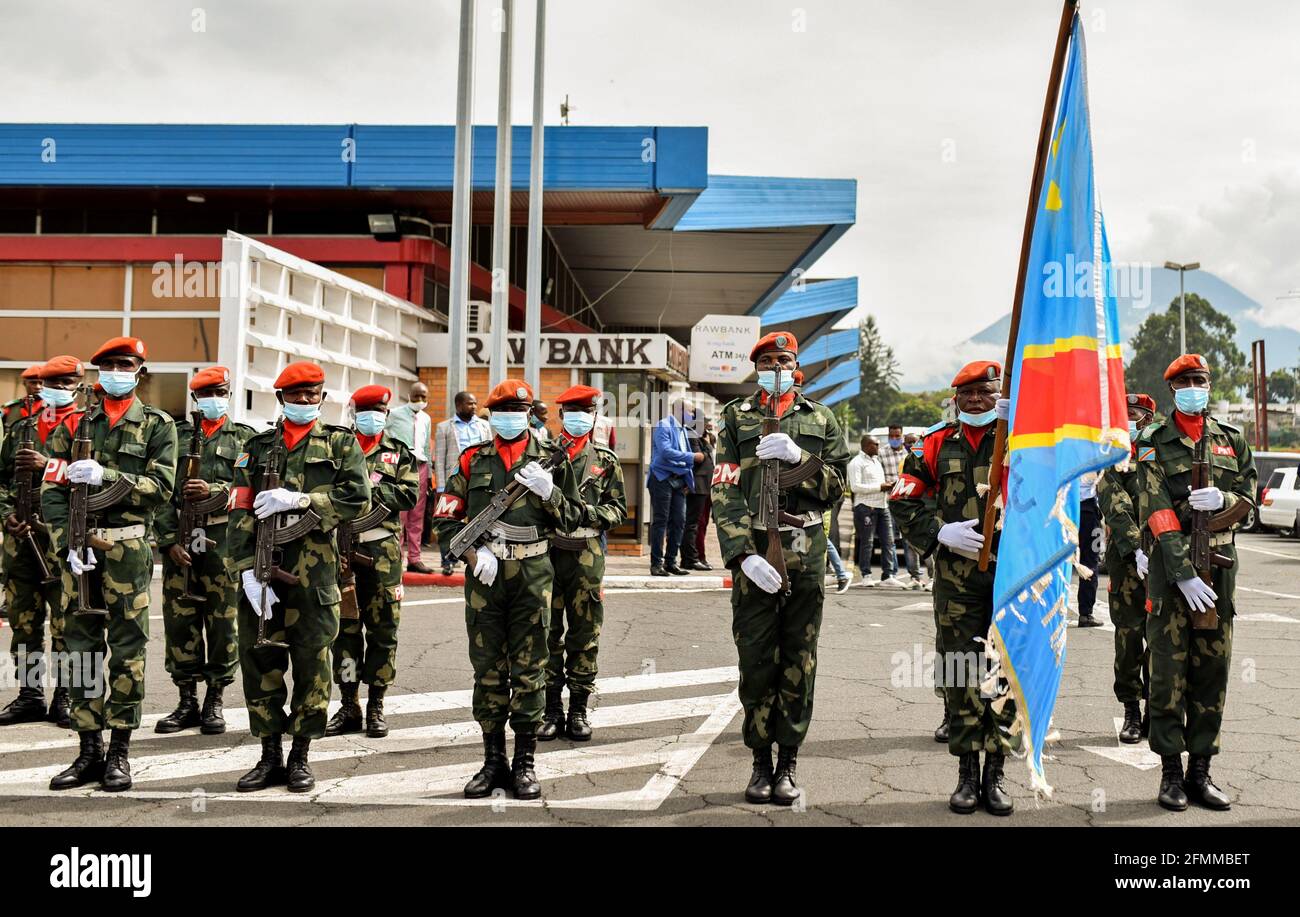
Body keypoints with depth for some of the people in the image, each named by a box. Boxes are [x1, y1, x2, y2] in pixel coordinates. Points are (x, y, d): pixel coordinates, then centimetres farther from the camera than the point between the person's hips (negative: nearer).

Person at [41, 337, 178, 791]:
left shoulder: (157, 425, 5)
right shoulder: (75, 424, 12)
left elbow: (162, 487, -6)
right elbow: (52, 489, 6)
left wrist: (106, 476, -17)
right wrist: (69, 543, -6)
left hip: (129, 547, -3)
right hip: (79, 545, 3)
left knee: (127, 649, 0)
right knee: (81, 647, 5)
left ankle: (119, 751, 8)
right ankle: (89, 750, 13)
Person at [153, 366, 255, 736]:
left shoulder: (244, 437, 9)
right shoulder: (176, 435, 12)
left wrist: (215, 492, -16)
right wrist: (169, 538, -5)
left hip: (224, 538, -2)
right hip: (179, 538, 2)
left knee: (223, 620, 0)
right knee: (179, 619, 3)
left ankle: (216, 701, 10)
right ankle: (187, 701, 13)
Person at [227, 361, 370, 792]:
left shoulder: (341, 443, 7)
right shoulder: (258, 447, 12)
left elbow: (356, 498, -7)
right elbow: (240, 513, 4)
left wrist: (297, 499, -15)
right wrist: (247, 570, -7)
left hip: (314, 570, -2)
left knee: (311, 664, 3)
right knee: (260, 662, 5)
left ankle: (300, 756, 15)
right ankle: (270, 755, 17)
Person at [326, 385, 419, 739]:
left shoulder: (398, 452, 10)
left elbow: (409, 495, -2)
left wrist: (371, 489, -14)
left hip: (383, 552, 0)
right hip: (343, 548, 0)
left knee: (382, 630, 3)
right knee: (344, 628, 5)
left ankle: (375, 706, 12)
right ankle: (349, 706, 14)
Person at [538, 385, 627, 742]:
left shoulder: (605, 461, 10)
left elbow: (618, 509, 7)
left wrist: (590, 512, -10)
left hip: (587, 556, 1)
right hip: (547, 552, -1)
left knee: (585, 636, 5)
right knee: (548, 635, 3)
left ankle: (578, 711, 15)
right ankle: (551, 710, 12)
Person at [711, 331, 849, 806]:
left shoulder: (818, 417, 13)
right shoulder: (736, 416, 8)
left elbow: (837, 483, 5)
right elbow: (724, 491, -2)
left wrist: (797, 456, -12)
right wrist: (744, 554, -13)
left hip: (806, 553, 1)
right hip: (753, 553, -1)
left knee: (799, 661, 4)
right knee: (756, 661, 1)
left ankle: (788, 764, 13)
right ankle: (761, 762, 14)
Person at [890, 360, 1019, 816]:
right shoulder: (938, 444, 8)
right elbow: (903, 499, 8)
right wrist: (940, 532, -6)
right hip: (957, 576, 1)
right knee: (960, 673, 3)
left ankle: (995, 773, 14)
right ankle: (967, 774, 14)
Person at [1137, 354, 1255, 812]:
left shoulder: (1231, 440, 12)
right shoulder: (1154, 443, -1)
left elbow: (1249, 494, 13)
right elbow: (1156, 513, -9)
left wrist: (1223, 499, -12)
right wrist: (1184, 574, -18)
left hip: (1220, 567, 4)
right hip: (1170, 568, -4)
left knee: (1212, 671, 6)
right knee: (1169, 672, -1)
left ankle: (1200, 770, 16)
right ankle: (1171, 772, 8)